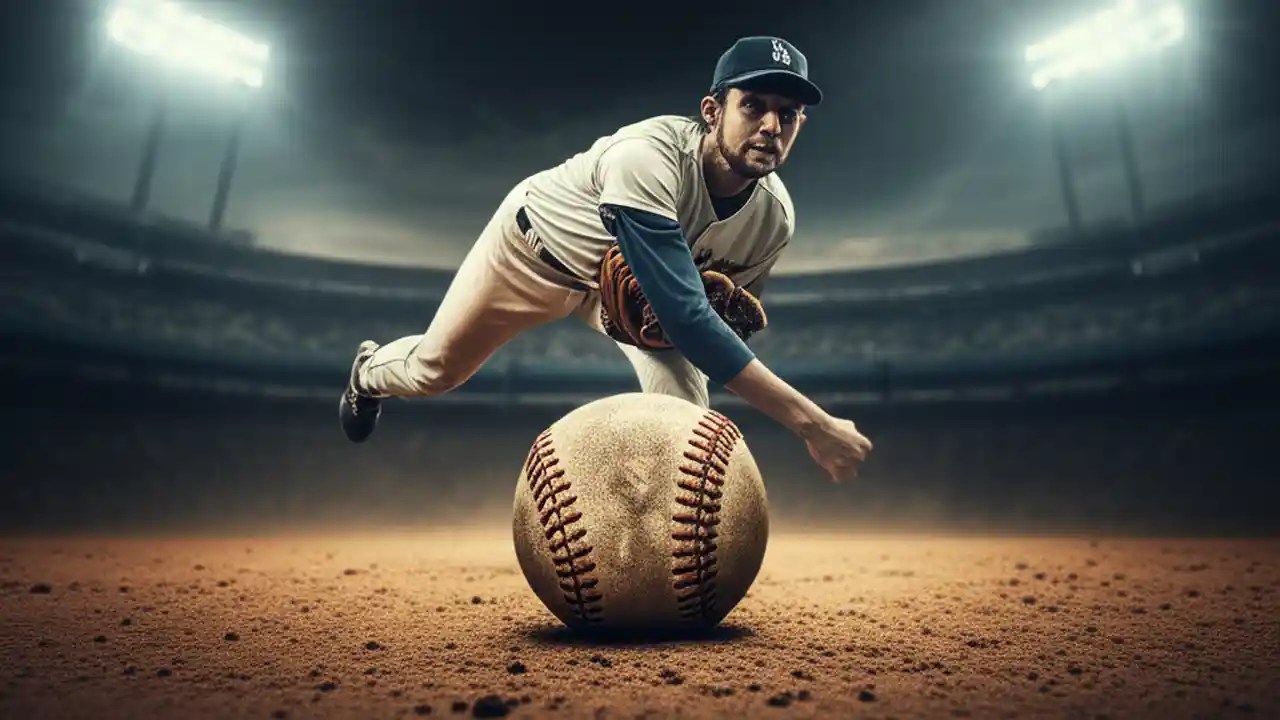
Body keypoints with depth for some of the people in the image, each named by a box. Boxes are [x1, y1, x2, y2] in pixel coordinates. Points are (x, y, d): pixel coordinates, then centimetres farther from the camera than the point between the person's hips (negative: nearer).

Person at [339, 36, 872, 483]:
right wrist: (812, 423, -52)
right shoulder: (647, 157, -43)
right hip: (536, 244, -3)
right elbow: (685, 317, -50)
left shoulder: (774, 217, -23)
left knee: (684, 407, -20)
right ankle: (369, 370, 52)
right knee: (434, 370, 13)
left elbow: (707, 320, -6)